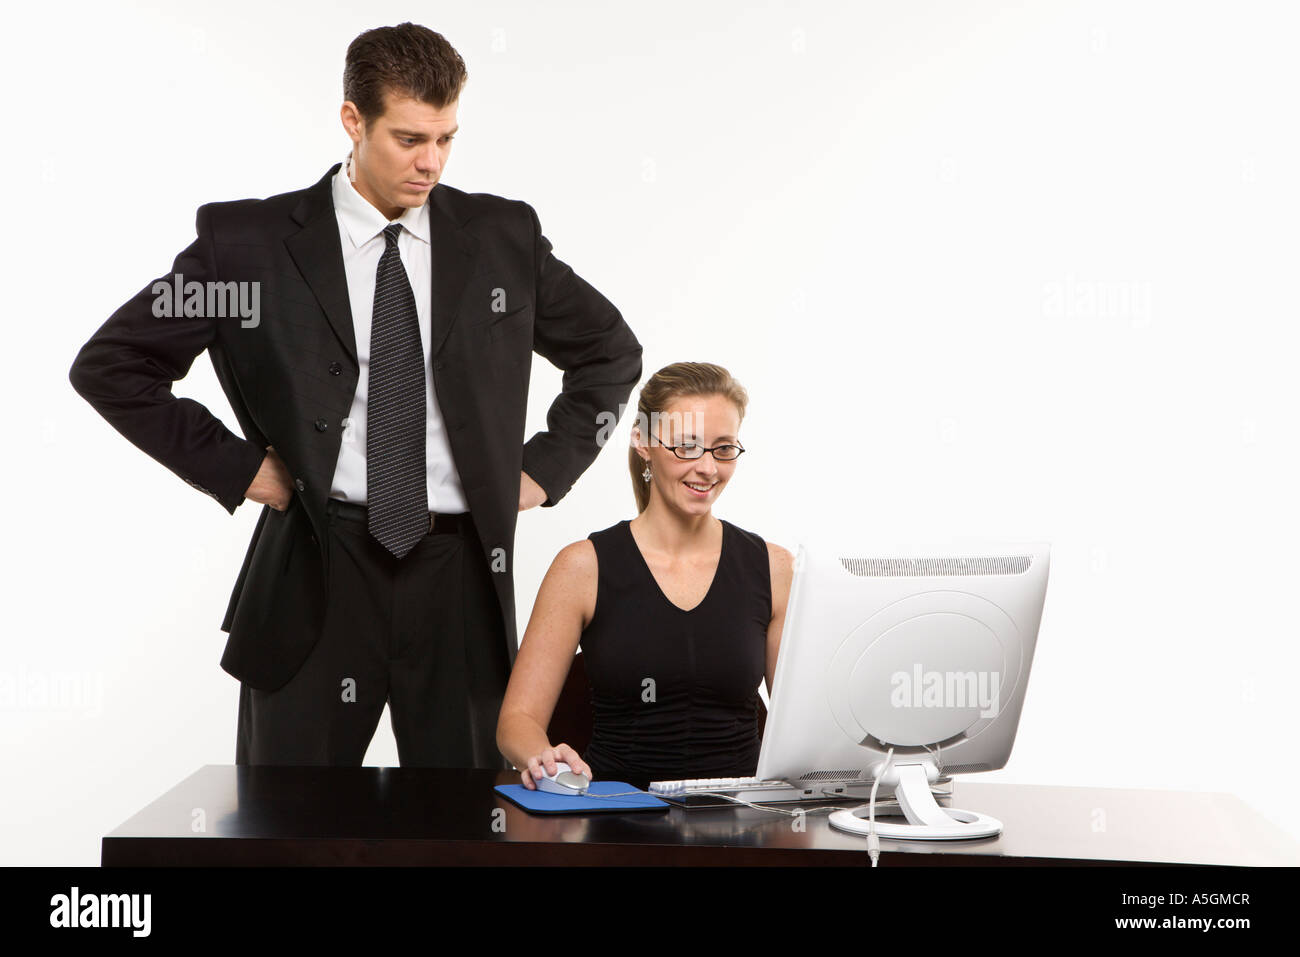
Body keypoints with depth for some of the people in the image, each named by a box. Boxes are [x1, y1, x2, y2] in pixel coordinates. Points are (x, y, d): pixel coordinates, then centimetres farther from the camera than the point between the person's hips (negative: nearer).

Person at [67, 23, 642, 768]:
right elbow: (109, 365, 3)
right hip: (317, 572, -1)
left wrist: (547, 467, 9)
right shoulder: (252, 241, -1)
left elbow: (612, 350, 20)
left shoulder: (504, 236, 7)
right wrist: (233, 468, -2)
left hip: (461, 573, 2)